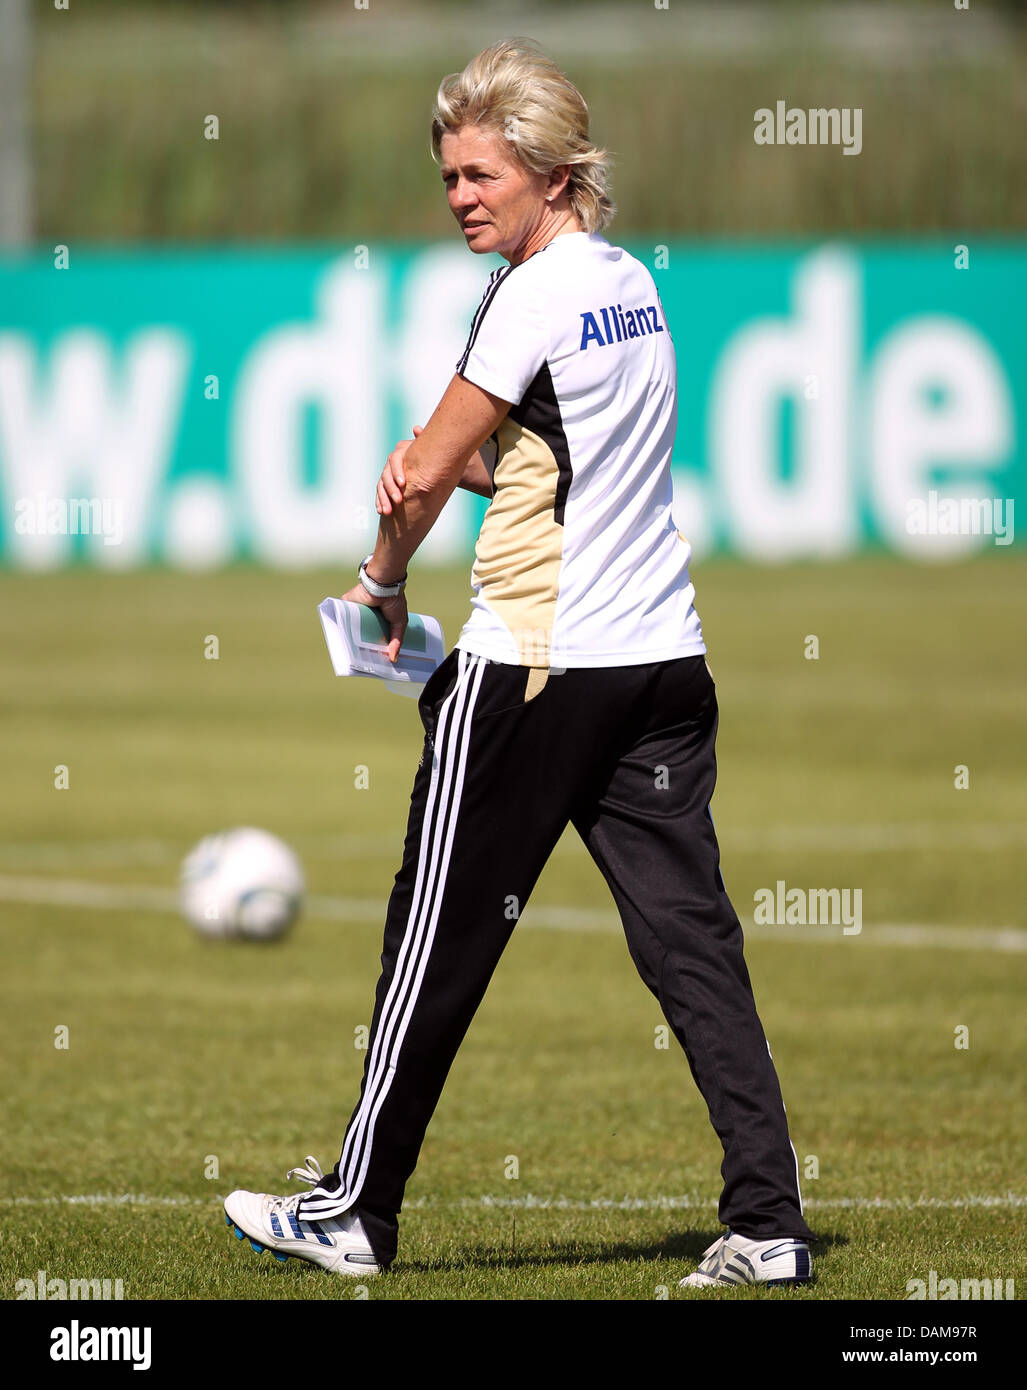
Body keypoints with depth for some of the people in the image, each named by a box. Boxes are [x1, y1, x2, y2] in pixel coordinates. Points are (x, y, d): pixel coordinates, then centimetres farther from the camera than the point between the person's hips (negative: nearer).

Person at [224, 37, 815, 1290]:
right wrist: (440, 463, -1)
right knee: (689, 934, 4)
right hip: (660, 658, 8)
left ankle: (355, 1213, 11)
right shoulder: (631, 284, 13)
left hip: (536, 669, -8)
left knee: (440, 936, 3)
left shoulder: (534, 296, -13)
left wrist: (381, 582, 10)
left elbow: (428, 477, -8)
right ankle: (767, 1222, -4)